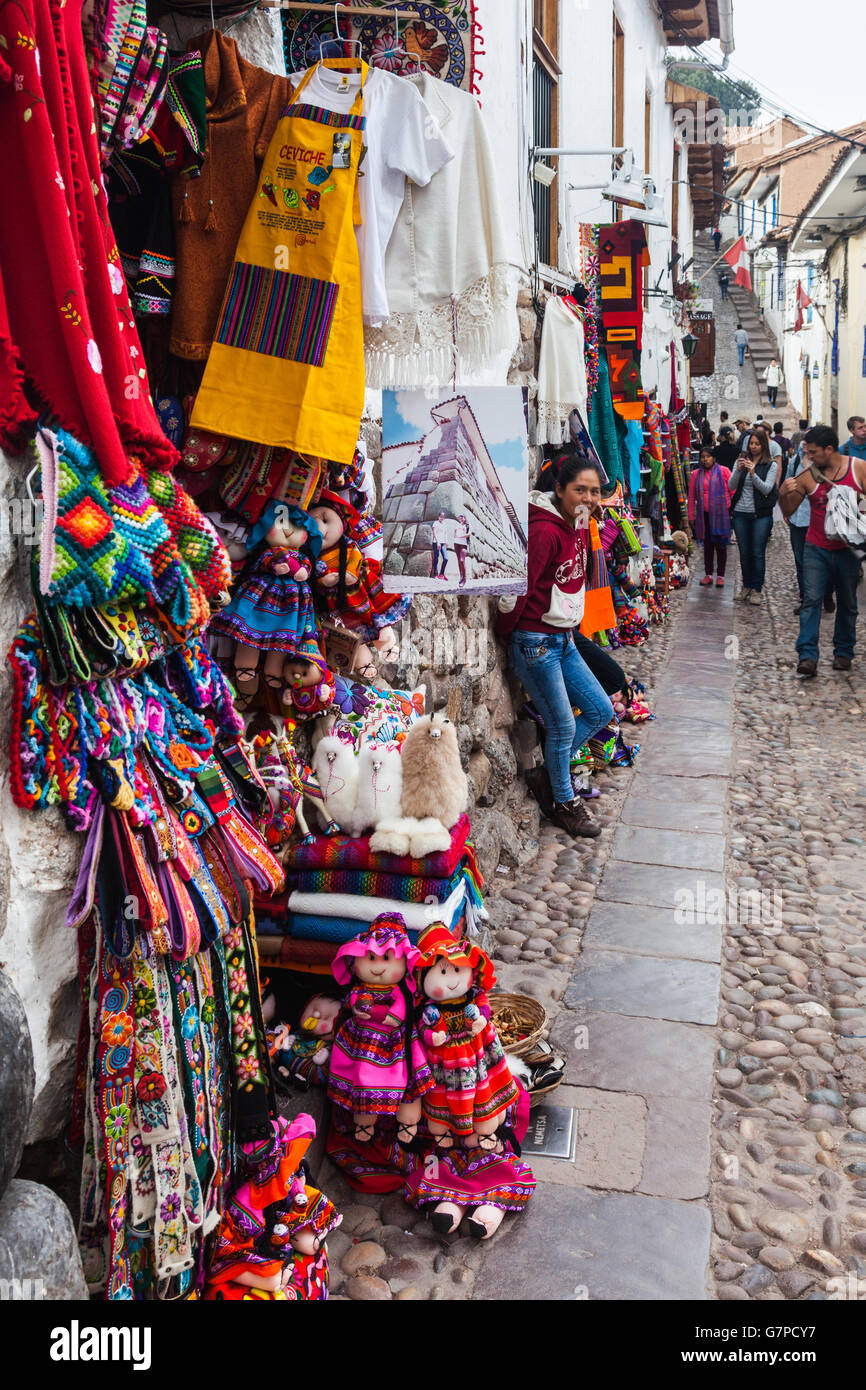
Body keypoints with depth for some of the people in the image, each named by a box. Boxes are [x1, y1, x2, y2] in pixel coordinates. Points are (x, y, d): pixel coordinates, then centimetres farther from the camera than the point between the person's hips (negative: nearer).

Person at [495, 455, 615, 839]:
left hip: (564, 639, 9)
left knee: (600, 710, 13)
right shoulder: (544, 531, -22)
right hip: (535, 642, -9)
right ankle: (562, 802, 22)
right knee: (563, 725, 2)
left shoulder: (579, 526, 7)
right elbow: (515, 591, -21)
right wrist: (504, 633, -8)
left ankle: (552, 766, 31)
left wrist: (569, 627, 16)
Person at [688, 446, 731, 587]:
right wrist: (691, 516, 7)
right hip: (704, 515, 3)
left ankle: (720, 576, 9)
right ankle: (708, 574, 18)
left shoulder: (723, 471, -2)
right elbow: (691, 496, 9)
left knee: (720, 545, 2)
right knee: (707, 545, 10)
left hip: (720, 514, -3)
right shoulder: (696, 474, 7)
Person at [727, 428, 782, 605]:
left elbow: (767, 489, -11)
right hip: (740, 513, 3)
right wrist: (738, 470, -14)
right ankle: (746, 586, 22)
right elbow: (731, 486, 2)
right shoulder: (742, 461, 7)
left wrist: (753, 473, -22)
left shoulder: (771, 465, -1)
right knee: (744, 552, 10)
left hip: (761, 515, -3)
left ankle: (756, 589, 5)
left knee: (758, 553, -2)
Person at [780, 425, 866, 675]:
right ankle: (807, 657, -13)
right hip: (817, 548, 0)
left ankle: (843, 652, 26)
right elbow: (788, 511, 1)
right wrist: (785, 493, -18)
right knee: (811, 599, -10)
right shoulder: (807, 475, -4)